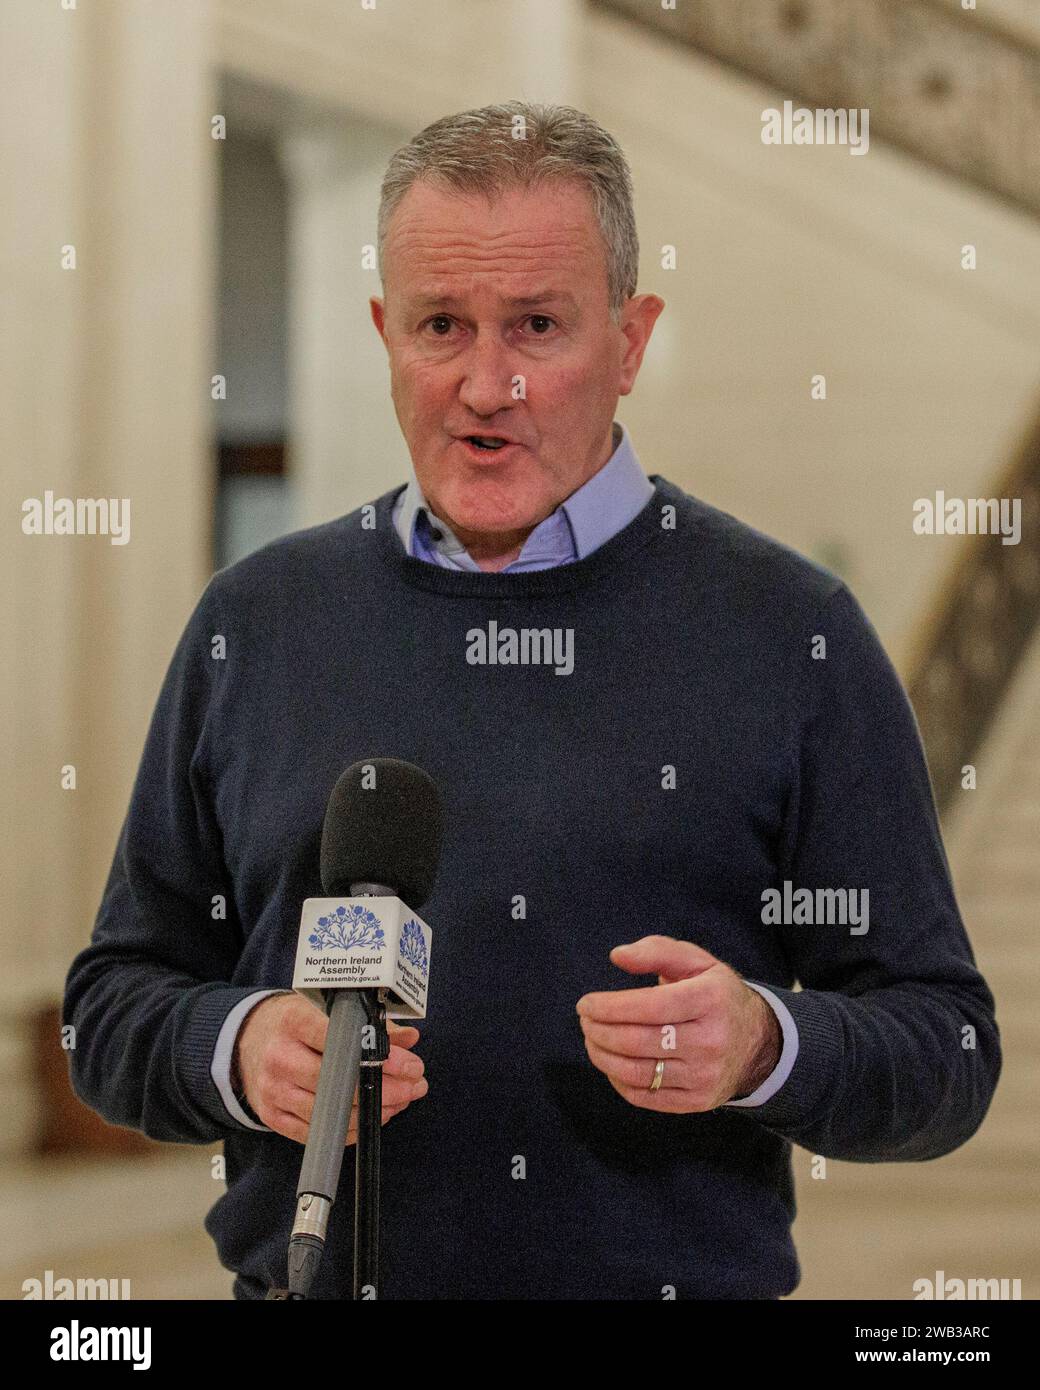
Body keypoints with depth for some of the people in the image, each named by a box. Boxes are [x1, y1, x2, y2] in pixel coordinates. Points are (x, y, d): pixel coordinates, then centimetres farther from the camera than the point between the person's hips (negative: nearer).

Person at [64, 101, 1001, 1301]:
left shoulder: (790, 635, 0)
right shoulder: (256, 621, 8)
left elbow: (946, 1048, 0)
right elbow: (114, 1002, 11)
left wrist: (764, 1048, -18)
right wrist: (237, 1050, -8)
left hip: (682, 1285, -2)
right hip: (315, 1279, 2)